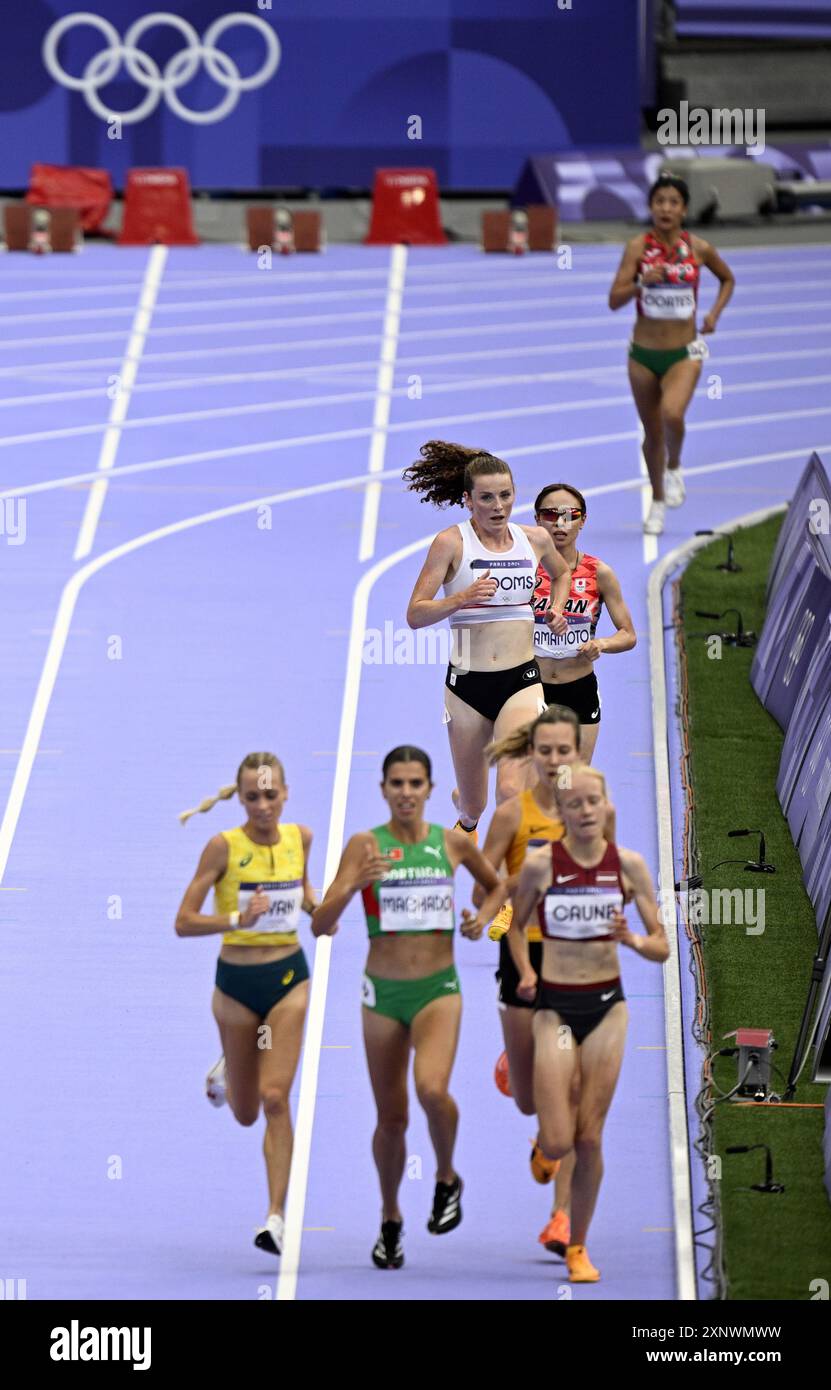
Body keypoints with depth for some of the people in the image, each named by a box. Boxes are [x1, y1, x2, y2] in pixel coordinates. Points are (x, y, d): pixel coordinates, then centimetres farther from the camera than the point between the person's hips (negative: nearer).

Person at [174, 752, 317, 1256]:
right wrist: (237, 919, -29)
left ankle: (277, 1217, -12)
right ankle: (228, 1071, 50)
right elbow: (184, 922, -14)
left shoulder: (300, 837, -1)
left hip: (288, 977, 1)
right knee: (245, 1113, 12)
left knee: (274, 1098, -13)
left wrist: (316, 904, 0)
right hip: (237, 982, -1)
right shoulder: (224, 846, -13)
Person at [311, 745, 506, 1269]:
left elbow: (498, 884, 22)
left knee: (432, 1088, -26)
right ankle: (391, 1220, 29)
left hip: (439, 989, 0)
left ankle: (447, 1179, 2)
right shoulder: (366, 845, -4)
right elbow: (321, 924, -11)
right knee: (392, 1118, 7)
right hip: (384, 991, 0)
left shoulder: (452, 843, 1)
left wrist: (485, 915, 1)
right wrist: (354, 884, -28)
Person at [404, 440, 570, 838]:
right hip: (466, 683, -1)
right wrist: (463, 598, -24)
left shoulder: (535, 539, 6)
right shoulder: (451, 543, -5)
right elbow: (415, 614, -8)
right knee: (473, 804, 14)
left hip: (521, 681, 1)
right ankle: (466, 820, 52)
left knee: (511, 788, -23)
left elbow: (562, 573, 30)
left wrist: (556, 608, 11)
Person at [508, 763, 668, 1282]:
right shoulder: (541, 864, -7)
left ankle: (578, 1246, 16)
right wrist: (526, 971, -6)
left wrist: (631, 939, -20)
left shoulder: (629, 864, -3)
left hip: (607, 1005, 1)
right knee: (556, 1144, -8)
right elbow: (516, 924, 10)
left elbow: (662, 947, 0)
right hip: (555, 1006, -1)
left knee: (590, 1138, 1)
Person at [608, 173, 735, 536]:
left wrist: (714, 314, 2)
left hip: (684, 352, -1)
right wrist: (642, 283, -29)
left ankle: (674, 468, 4)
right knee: (652, 433, 11)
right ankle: (657, 503, 32)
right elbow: (614, 299, -12)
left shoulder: (699, 248, -4)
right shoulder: (638, 246, -7)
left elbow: (728, 279, 17)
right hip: (644, 353, 1)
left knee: (672, 414, -27)